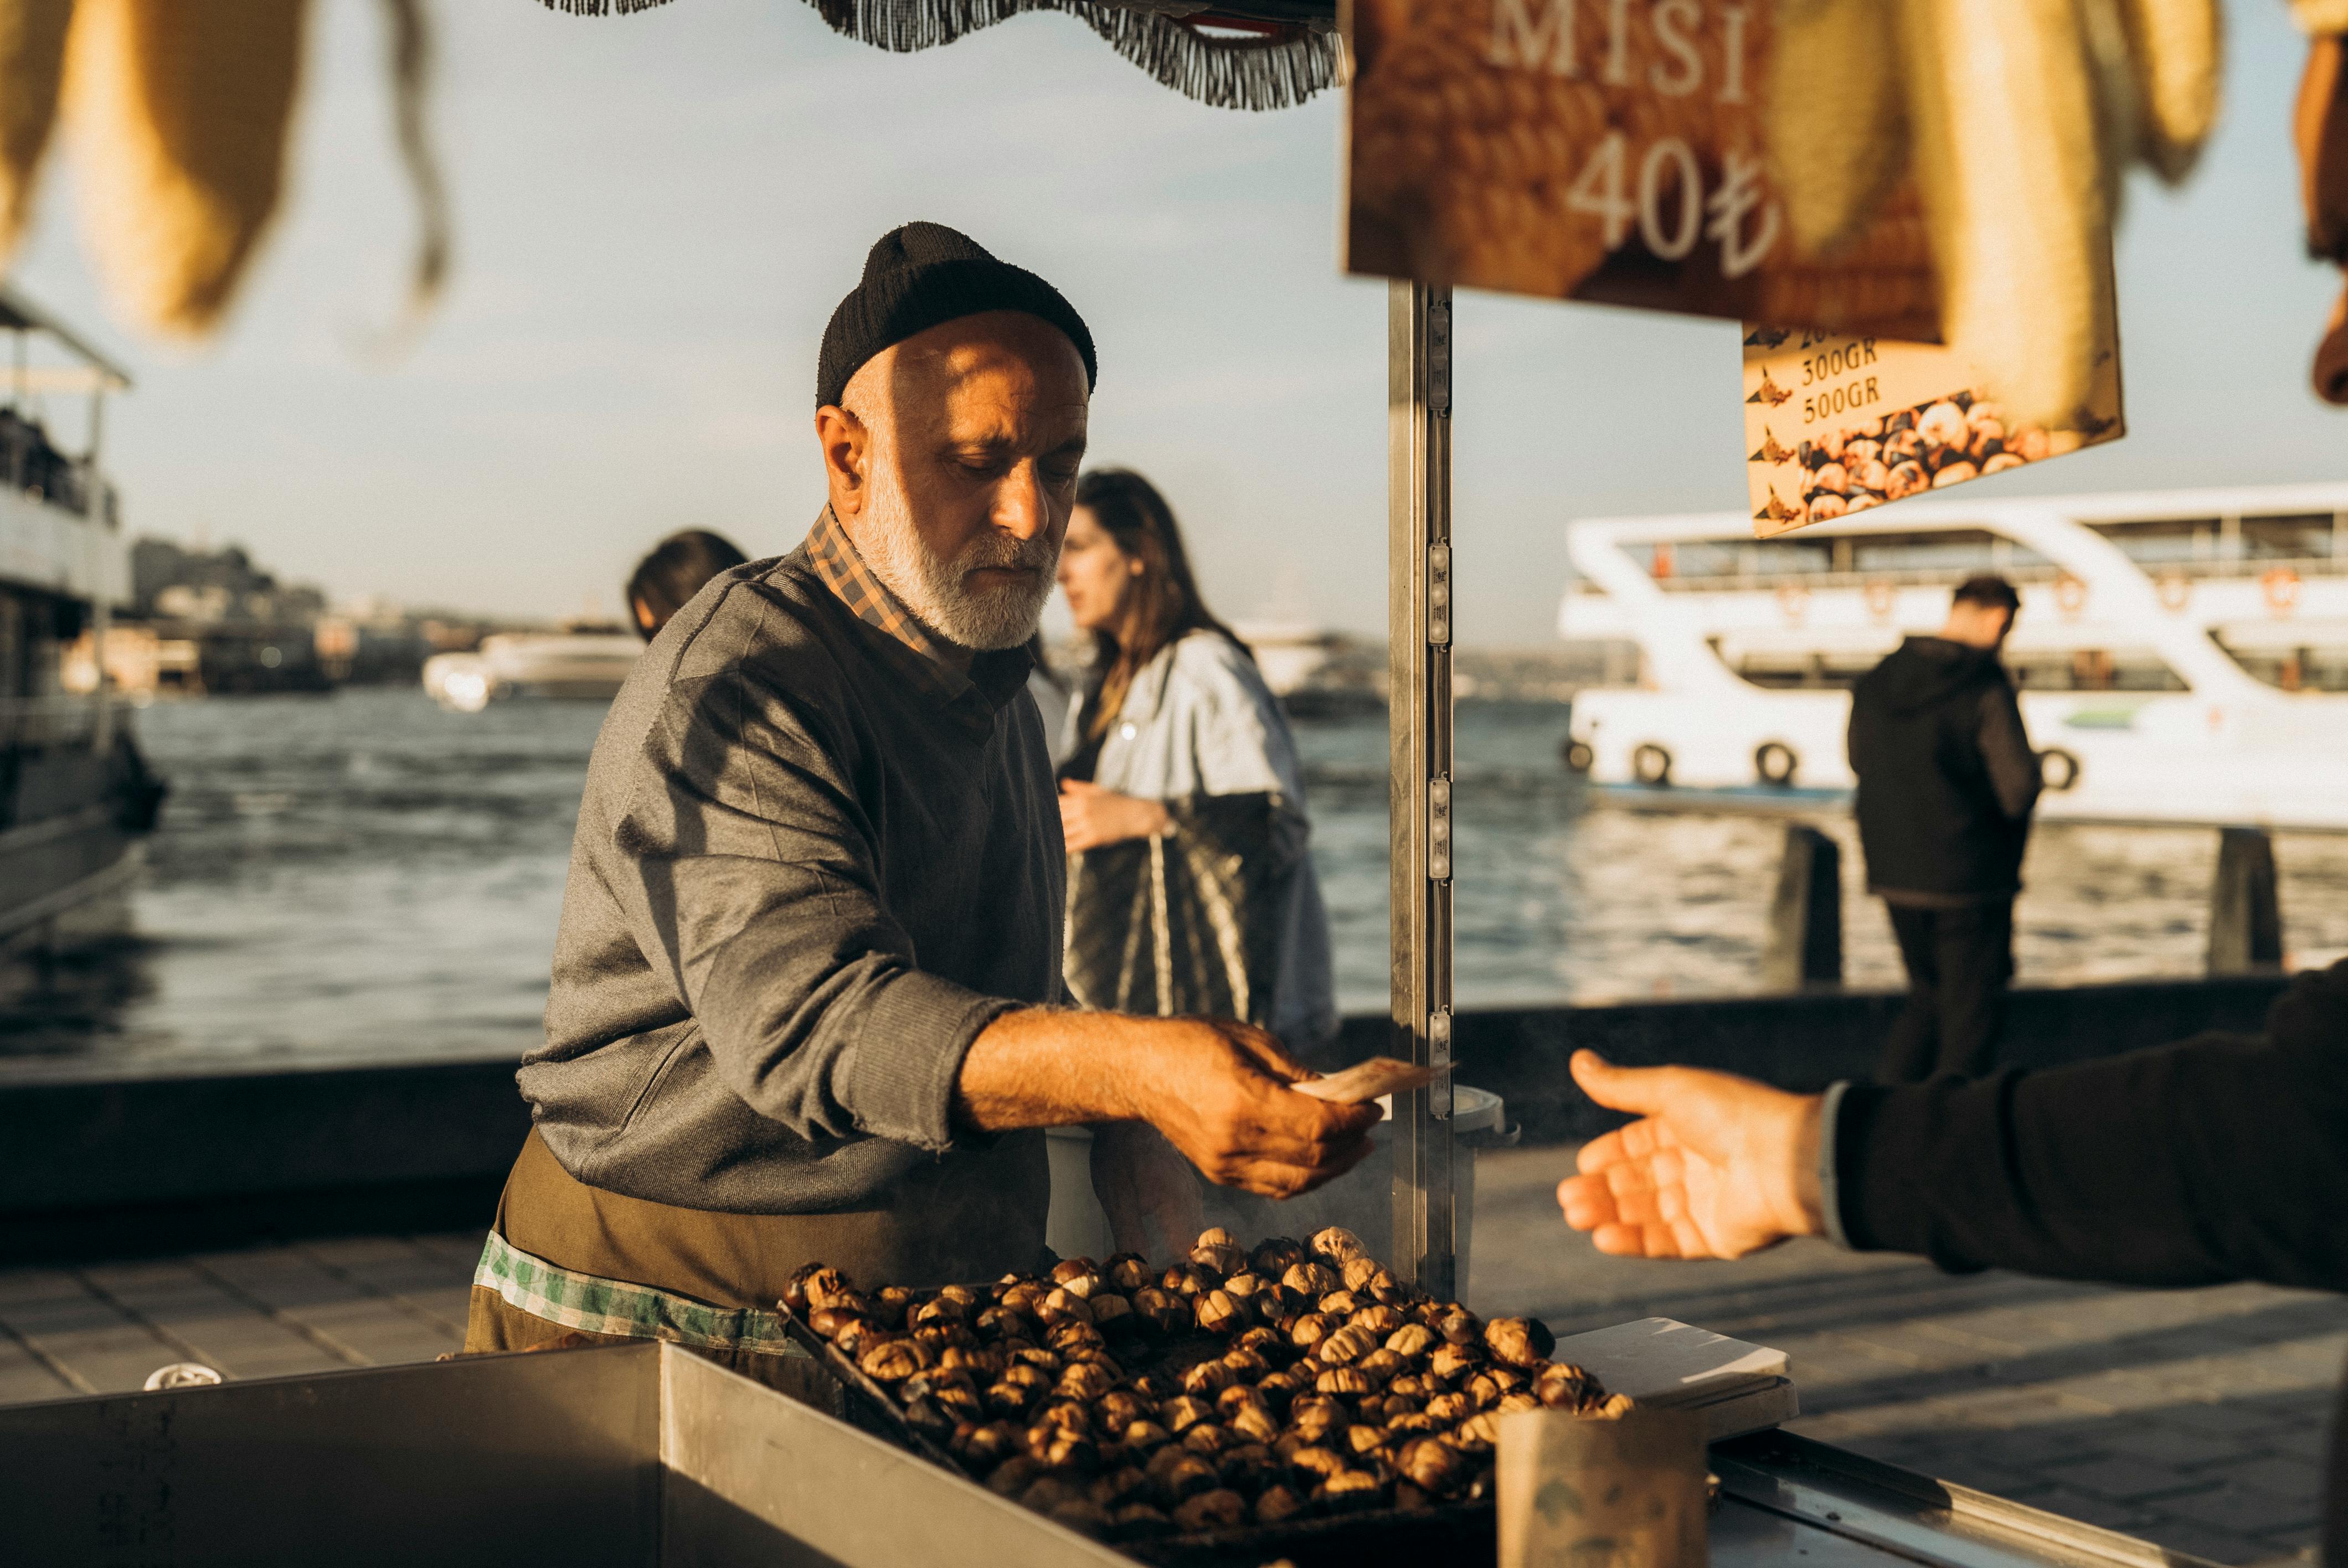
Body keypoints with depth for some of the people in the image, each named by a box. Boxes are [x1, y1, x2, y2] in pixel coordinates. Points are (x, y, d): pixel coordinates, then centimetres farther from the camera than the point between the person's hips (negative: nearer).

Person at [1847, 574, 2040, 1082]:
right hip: (1969, 879, -6)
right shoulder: (1985, 688, -16)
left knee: (1929, 996, 20)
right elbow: (2019, 788, -18)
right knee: (1971, 1008, 8)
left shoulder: (1876, 682, 3)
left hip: (1893, 874, 6)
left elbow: (1860, 761, 15)